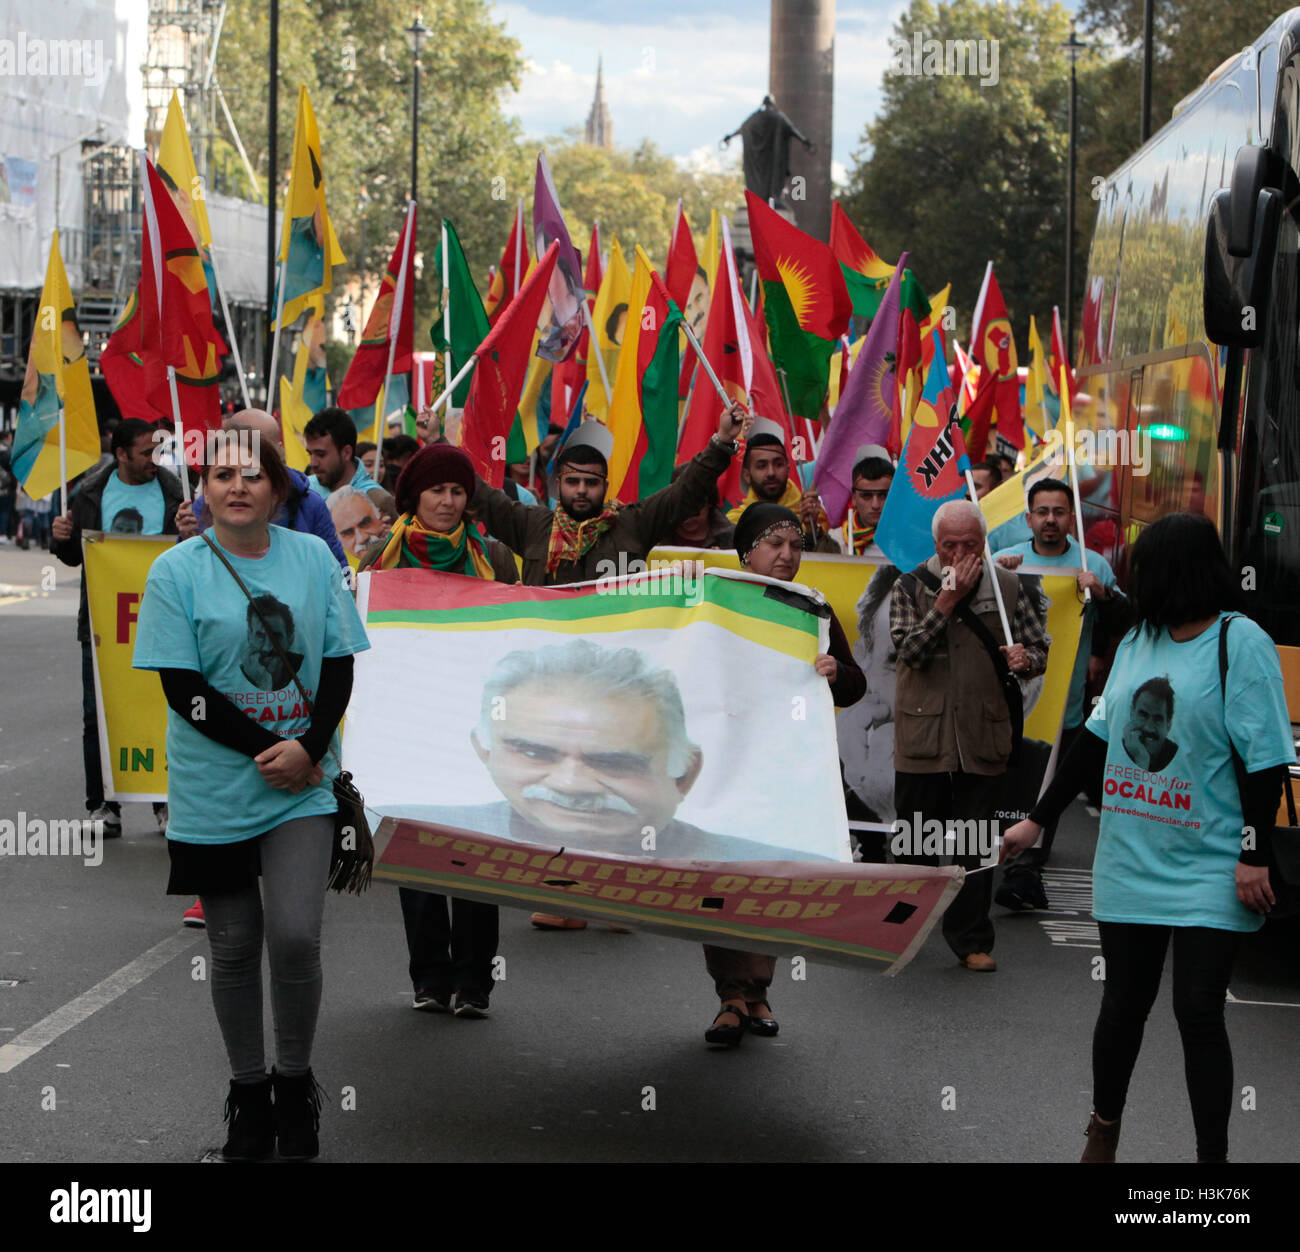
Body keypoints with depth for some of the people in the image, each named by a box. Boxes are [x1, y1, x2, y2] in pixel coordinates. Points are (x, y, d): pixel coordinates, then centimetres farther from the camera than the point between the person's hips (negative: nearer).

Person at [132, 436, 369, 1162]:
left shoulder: (313, 557, 3)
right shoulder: (176, 571, -4)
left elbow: (340, 666, 3)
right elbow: (183, 689, -8)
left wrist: (308, 748, -12)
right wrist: (268, 749, -14)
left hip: (303, 786, 1)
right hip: (216, 793, 0)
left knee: (295, 935, -10)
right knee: (234, 947, 8)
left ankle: (296, 1081, 12)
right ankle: (249, 1090, 24)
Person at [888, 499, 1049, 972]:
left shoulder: (1006, 587, 7)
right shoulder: (910, 587, 2)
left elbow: (1040, 648, 13)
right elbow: (909, 649, -12)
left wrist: (1025, 658, -10)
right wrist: (948, 600, -16)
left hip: (983, 737, 1)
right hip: (922, 735, -1)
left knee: (975, 848, 5)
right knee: (915, 844, 7)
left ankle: (971, 940, 15)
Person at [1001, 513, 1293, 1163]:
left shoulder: (1240, 641, -10)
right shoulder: (1137, 641, 10)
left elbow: (1265, 759, -13)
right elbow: (1097, 736, 17)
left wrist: (1255, 857, -17)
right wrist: (1038, 819, 19)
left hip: (1209, 868, -6)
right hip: (1129, 861, 6)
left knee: (1199, 1011, -7)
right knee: (1124, 1002, 13)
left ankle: (1212, 1155, 7)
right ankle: (1104, 1127, 33)